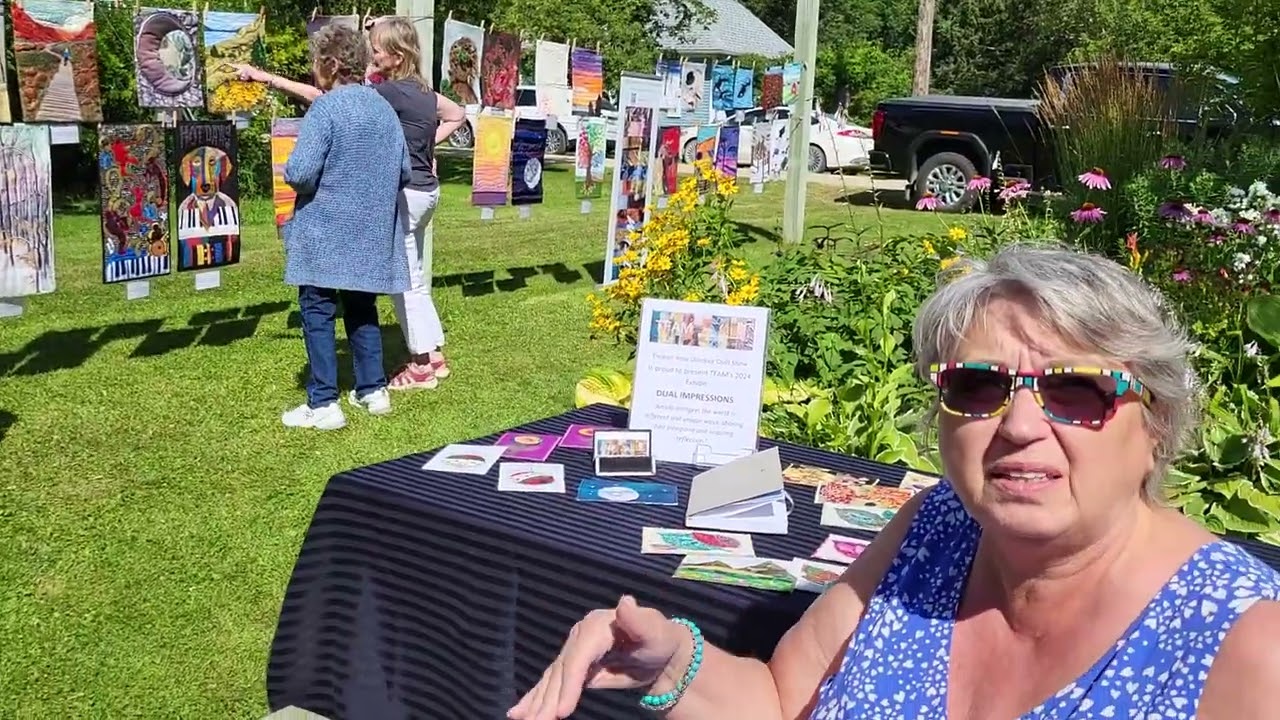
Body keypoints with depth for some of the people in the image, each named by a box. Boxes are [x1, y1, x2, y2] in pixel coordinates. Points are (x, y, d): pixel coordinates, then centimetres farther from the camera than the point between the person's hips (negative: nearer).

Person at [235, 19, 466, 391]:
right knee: (415, 281, 16)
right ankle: (433, 355, 23)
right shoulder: (421, 91, 8)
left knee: (405, 282, 0)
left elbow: (319, 96, -20)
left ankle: (422, 364, 7)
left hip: (403, 194, -9)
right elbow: (457, 115, 27)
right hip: (424, 190, 9)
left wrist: (263, 77, -18)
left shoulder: (391, 92, -18)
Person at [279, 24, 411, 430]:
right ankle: (373, 390, 21)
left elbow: (300, 173, -21)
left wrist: (289, 172, 1)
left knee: (317, 312, 0)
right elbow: (404, 171, 11)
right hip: (371, 231, 7)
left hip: (326, 232, -6)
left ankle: (323, 404, 0)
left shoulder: (325, 108, -15)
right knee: (361, 308, 17)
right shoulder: (383, 108, 6)